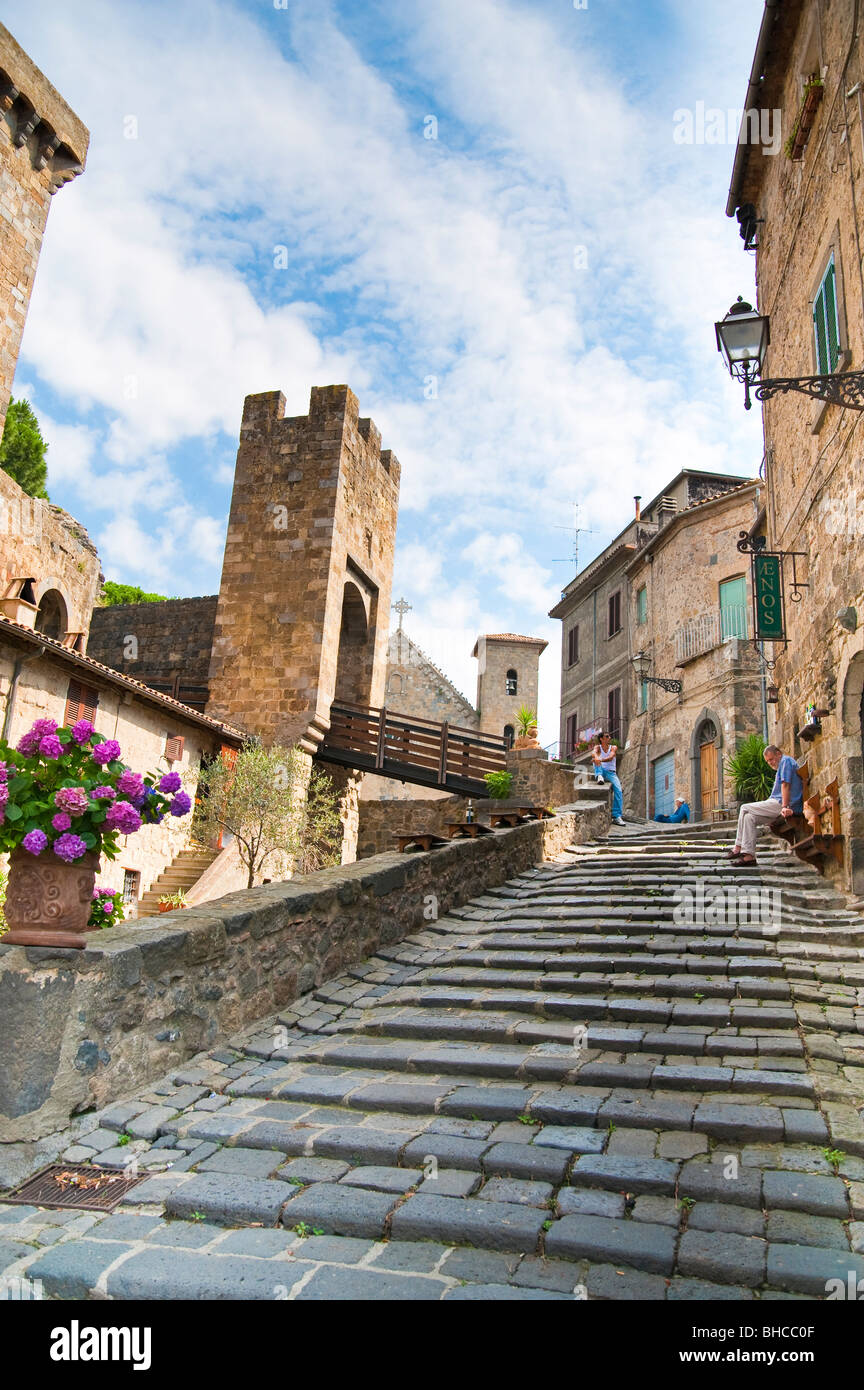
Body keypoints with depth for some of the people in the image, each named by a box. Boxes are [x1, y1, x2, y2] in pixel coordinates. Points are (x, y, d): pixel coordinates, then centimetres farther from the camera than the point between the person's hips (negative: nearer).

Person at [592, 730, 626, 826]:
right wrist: (596, 757, -45)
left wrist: (601, 760, -37)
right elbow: (593, 753, -19)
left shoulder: (613, 747, 6)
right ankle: (599, 776, -38)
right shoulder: (598, 747, 6)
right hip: (601, 771, 0)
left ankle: (617, 816, -27)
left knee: (618, 790, -25)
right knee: (596, 759, -23)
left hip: (611, 773, 0)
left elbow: (610, 757, -16)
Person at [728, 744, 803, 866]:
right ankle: (748, 855, -3)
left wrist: (785, 807, -24)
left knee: (745, 808, -8)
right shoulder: (783, 764, 27)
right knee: (749, 817, 5)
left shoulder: (786, 761, -5)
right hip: (782, 805, 10)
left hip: (781, 804, -10)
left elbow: (785, 785, -16)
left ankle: (738, 848, -8)